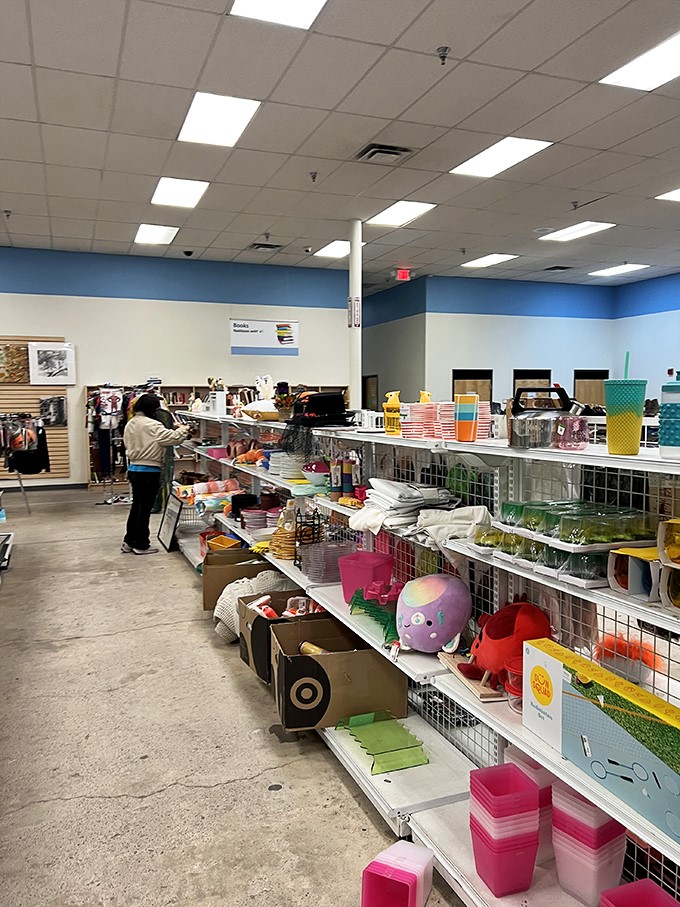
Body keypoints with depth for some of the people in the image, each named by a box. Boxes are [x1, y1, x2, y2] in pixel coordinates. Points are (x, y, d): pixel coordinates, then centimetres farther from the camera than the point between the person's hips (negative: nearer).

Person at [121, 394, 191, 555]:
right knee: (145, 508, 1)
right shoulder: (151, 425, -19)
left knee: (136, 506, 17)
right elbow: (173, 438, -21)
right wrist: (184, 429, -4)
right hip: (148, 471, -9)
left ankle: (129, 542, 24)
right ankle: (141, 545, 10)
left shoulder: (130, 424, 10)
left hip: (133, 469, 9)